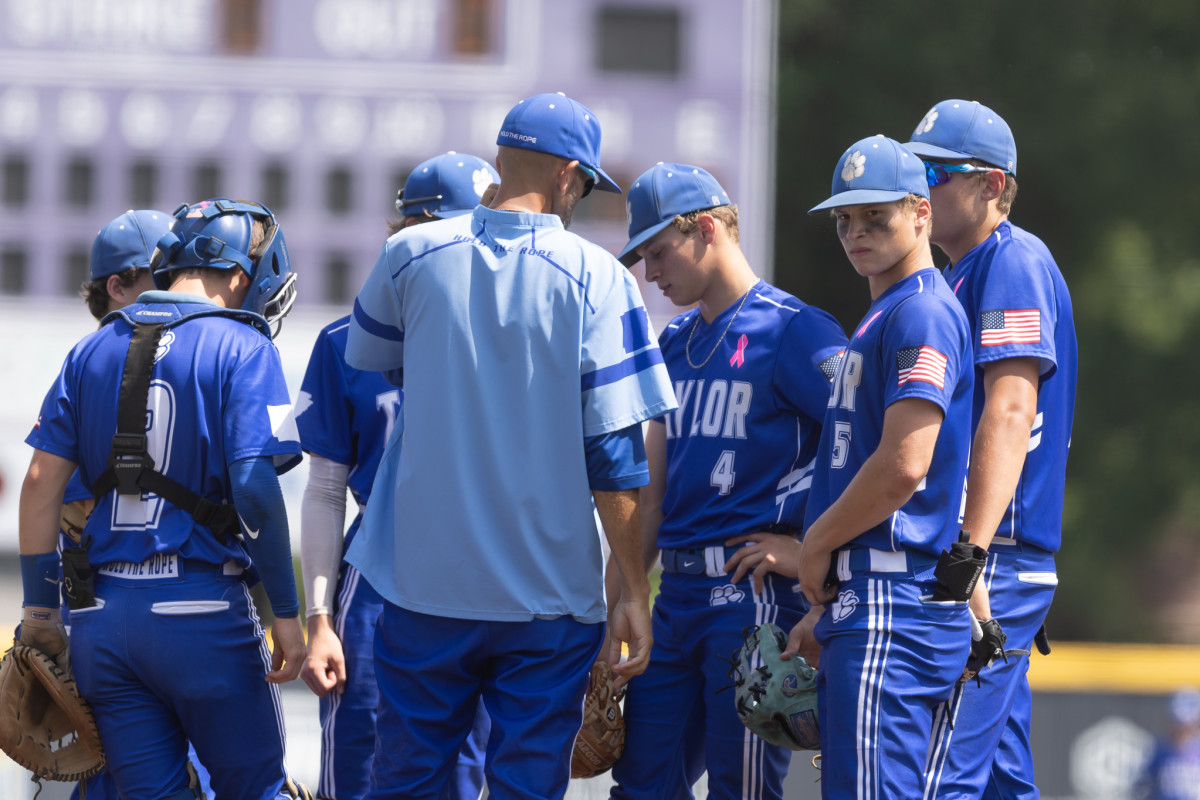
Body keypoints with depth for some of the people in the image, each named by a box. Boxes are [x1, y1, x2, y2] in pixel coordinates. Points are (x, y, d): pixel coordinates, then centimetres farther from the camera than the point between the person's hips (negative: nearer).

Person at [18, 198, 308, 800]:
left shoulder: (94, 350, 11)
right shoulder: (240, 349, -5)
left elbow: (42, 480, 8)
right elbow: (254, 485, -14)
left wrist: (40, 605, 13)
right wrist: (285, 611, -8)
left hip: (104, 609, 5)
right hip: (201, 607, -5)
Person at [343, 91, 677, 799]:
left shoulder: (412, 256, -1)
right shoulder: (596, 277, -8)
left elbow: (366, 359, 19)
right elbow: (614, 453, -9)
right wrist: (634, 591, -3)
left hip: (426, 582, 2)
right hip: (550, 594, -2)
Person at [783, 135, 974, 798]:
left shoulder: (922, 315, -10)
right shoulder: (880, 319, 23)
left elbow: (904, 468, -21)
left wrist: (817, 545, -8)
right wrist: (824, 614, 21)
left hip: (894, 602, -11)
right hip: (862, 604, 11)